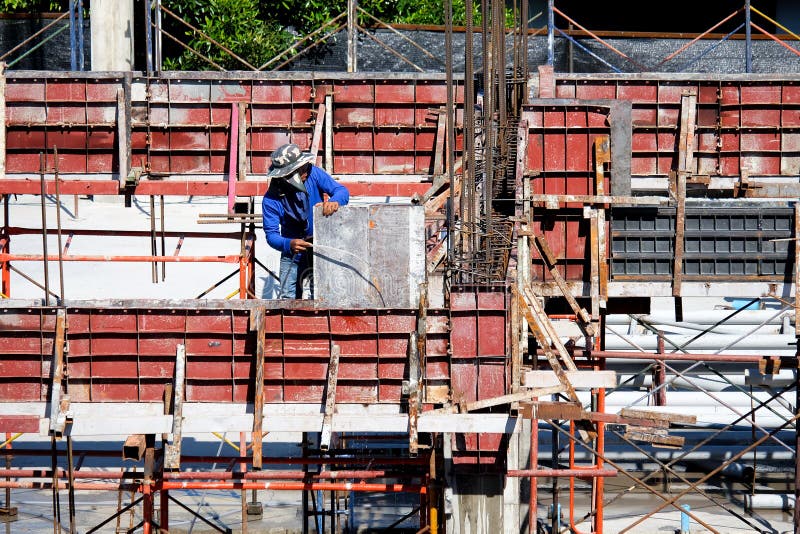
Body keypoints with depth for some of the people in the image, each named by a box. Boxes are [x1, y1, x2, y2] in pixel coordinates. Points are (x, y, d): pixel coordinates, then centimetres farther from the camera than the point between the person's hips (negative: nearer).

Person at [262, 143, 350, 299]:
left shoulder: (313, 174, -13)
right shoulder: (271, 200, -17)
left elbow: (342, 190, -19)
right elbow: (271, 235, -21)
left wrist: (334, 201, -44)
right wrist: (289, 244, -42)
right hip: (292, 256, 0)